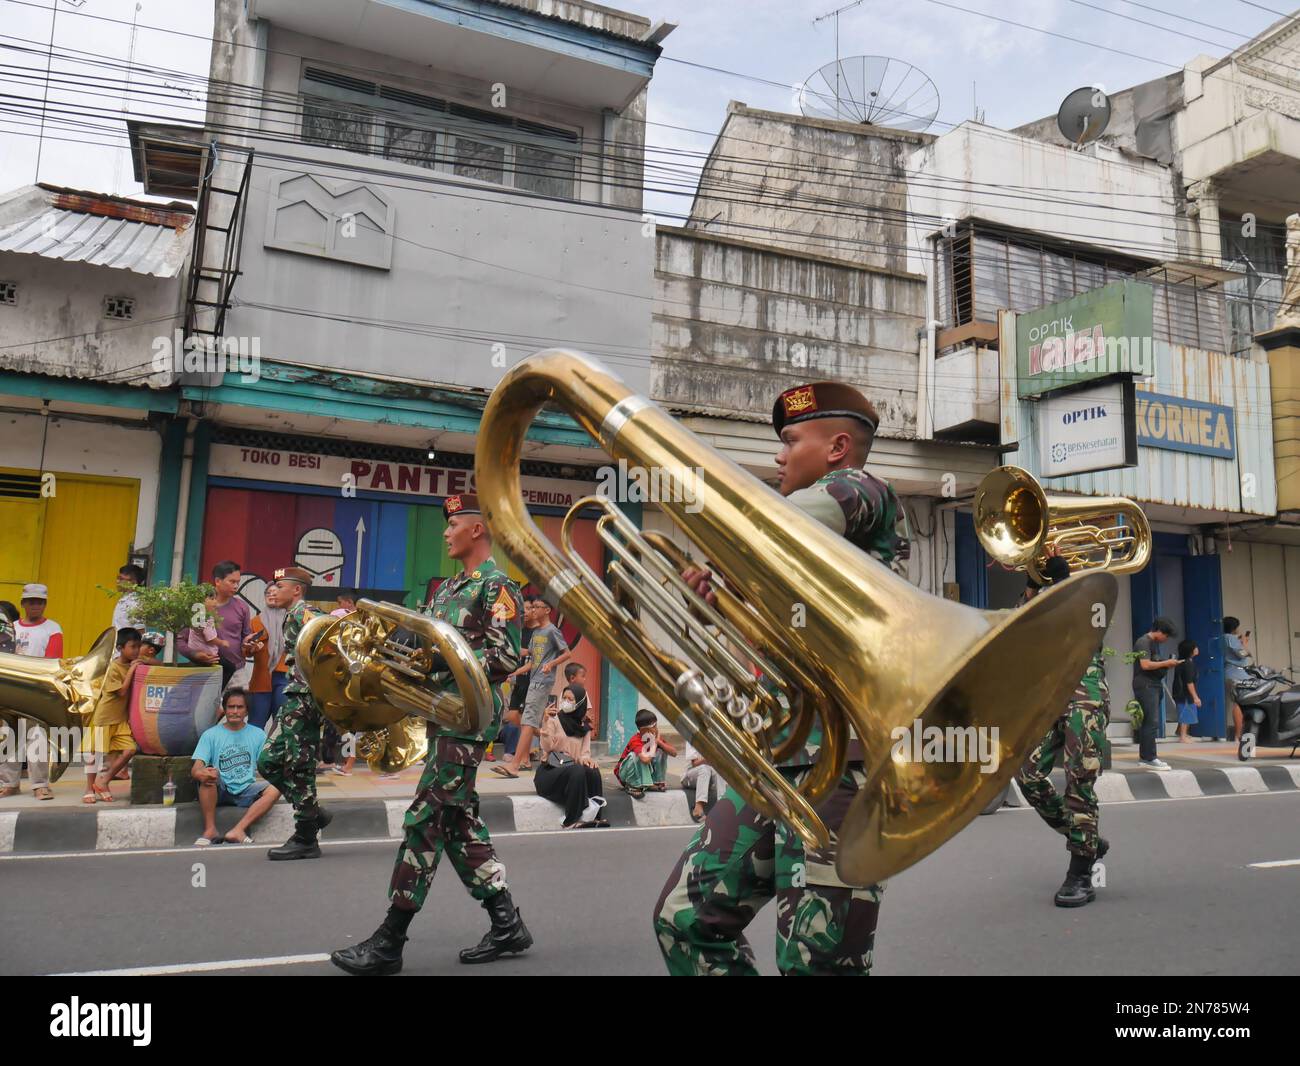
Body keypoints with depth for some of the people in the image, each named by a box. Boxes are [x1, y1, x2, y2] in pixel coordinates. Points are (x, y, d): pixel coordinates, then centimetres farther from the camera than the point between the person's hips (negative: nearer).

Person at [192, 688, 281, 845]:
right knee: (207, 775, -32)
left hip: (246, 791, 1)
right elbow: (195, 769, -7)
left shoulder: (258, 734, 10)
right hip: (218, 792, -1)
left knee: (274, 789, -26)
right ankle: (210, 830, -24)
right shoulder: (210, 734, 4)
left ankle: (237, 830, -33)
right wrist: (201, 773, -33)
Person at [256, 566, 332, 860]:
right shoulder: (293, 615, 23)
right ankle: (314, 813, 18)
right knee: (268, 761, 12)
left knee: (298, 767, -5)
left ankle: (305, 840, 4)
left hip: (305, 698, -10)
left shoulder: (300, 611, -7)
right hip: (297, 699, 10)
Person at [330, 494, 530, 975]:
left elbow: (506, 657, -18)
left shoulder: (497, 586, -9)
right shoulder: (447, 587, 19)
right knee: (458, 819, 11)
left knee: (424, 820, -7)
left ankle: (389, 941, 1)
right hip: (444, 713, 10)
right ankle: (506, 923, 20)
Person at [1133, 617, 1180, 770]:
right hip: (1145, 686, -10)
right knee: (1151, 722, -13)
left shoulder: (1154, 643, 20)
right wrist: (1166, 663, -12)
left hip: (1153, 686, 10)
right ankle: (1150, 758, -13)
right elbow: (1145, 665, -21)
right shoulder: (1143, 642, -12)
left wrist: (1167, 665, 7)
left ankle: (1144, 757, 13)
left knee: (1147, 723, 10)